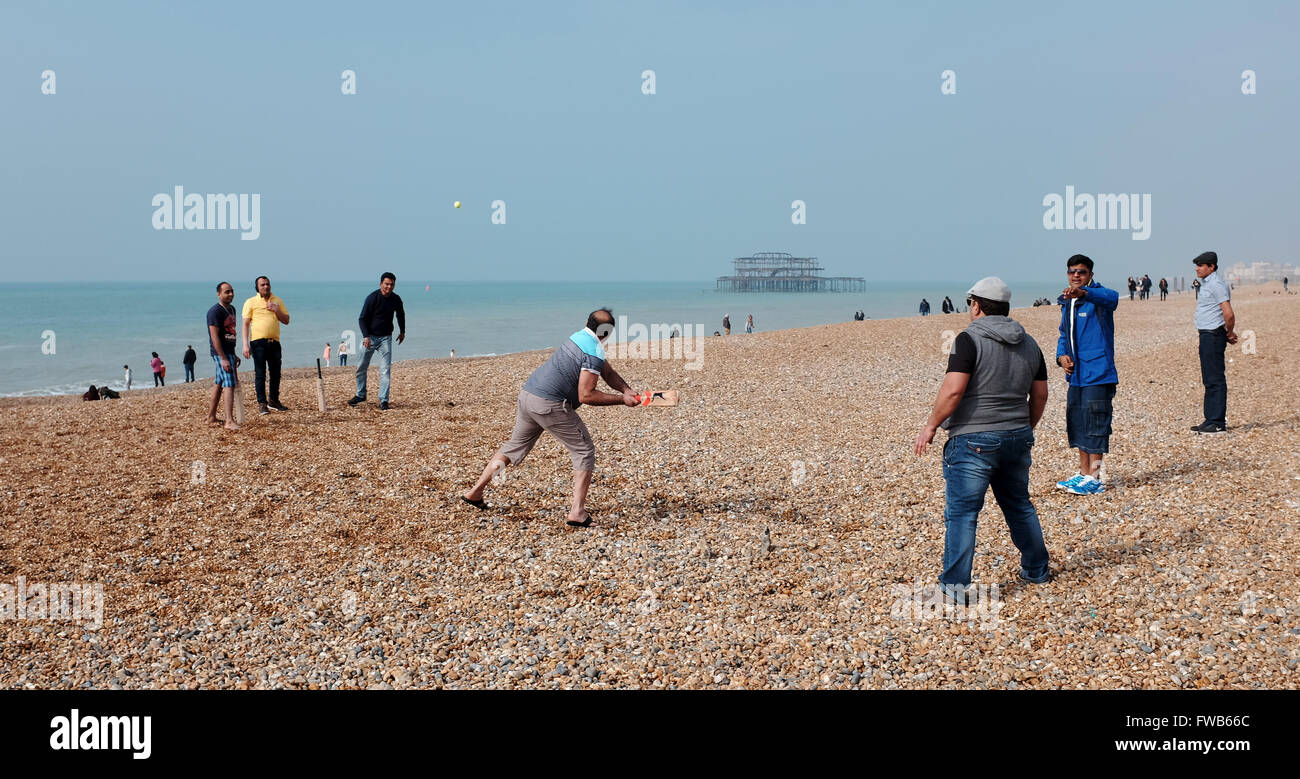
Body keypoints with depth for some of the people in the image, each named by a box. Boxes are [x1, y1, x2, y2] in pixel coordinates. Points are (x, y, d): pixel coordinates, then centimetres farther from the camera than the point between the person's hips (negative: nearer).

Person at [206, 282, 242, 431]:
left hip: (229, 352, 9)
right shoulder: (215, 312, -14)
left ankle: (211, 417, 23)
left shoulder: (231, 309, 15)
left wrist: (234, 355, 24)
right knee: (229, 385, -15)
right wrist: (223, 359, -24)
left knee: (218, 384, 15)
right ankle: (229, 421, -19)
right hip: (220, 353, -9)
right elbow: (214, 336, -19)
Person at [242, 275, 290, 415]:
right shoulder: (251, 302, 4)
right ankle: (262, 403, 1)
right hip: (258, 341, -4)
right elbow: (246, 324, 0)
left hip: (274, 341, 4)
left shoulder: (277, 300, 15)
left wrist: (276, 310, -5)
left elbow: (286, 320, 14)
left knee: (275, 372, 8)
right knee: (260, 373, -3)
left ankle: (273, 400, 22)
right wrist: (245, 344, -9)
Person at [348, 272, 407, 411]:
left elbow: (401, 315, 20)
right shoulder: (372, 298, -15)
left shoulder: (396, 300, -2)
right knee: (361, 367, 7)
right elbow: (362, 319, -12)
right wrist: (366, 336, -22)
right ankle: (360, 395, 25)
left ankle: (383, 400, -6)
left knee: (385, 370, -8)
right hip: (369, 337, -2)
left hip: (385, 338, 2)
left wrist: (402, 331, 28)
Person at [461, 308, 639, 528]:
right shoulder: (594, 353, -12)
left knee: (515, 446, 23)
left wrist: (628, 390, 6)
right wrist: (621, 399, -9)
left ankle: (475, 492, 26)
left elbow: (608, 373, 21)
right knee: (584, 452, 3)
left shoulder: (579, 337, 17)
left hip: (527, 394, 9)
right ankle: (577, 512, -5)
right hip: (550, 406, -8)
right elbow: (585, 396, -16)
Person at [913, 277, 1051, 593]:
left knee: (961, 512, -3)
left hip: (973, 440, -7)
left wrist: (930, 426, -10)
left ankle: (955, 585, -3)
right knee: (1019, 505, 22)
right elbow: (1040, 395, 15)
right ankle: (1036, 570, 32)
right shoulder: (1029, 344, 10)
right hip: (1017, 439, 7)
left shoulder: (970, 339, -12)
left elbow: (953, 391, -21)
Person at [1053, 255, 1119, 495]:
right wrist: (1061, 355, 5)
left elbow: (1112, 298, -33)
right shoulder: (1067, 303, 16)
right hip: (1075, 374, 8)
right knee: (1076, 423, 13)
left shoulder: (1097, 297, -8)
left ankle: (1094, 479, -1)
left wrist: (1083, 293, -52)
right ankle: (1083, 473, 24)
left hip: (1097, 374, -8)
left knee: (1095, 424, -6)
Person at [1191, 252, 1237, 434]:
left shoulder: (1217, 285, -15)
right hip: (1206, 336, 10)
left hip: (1214, 336, -10)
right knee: (1209, 380, 13)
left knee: (1215, 379, -8)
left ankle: (1217, 422, -5)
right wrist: (1229, 334, 18)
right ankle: (1211, 420, 19)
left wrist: (1230, 333, -7)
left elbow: (1228, 314, -22)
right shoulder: (1206, 285, 17)